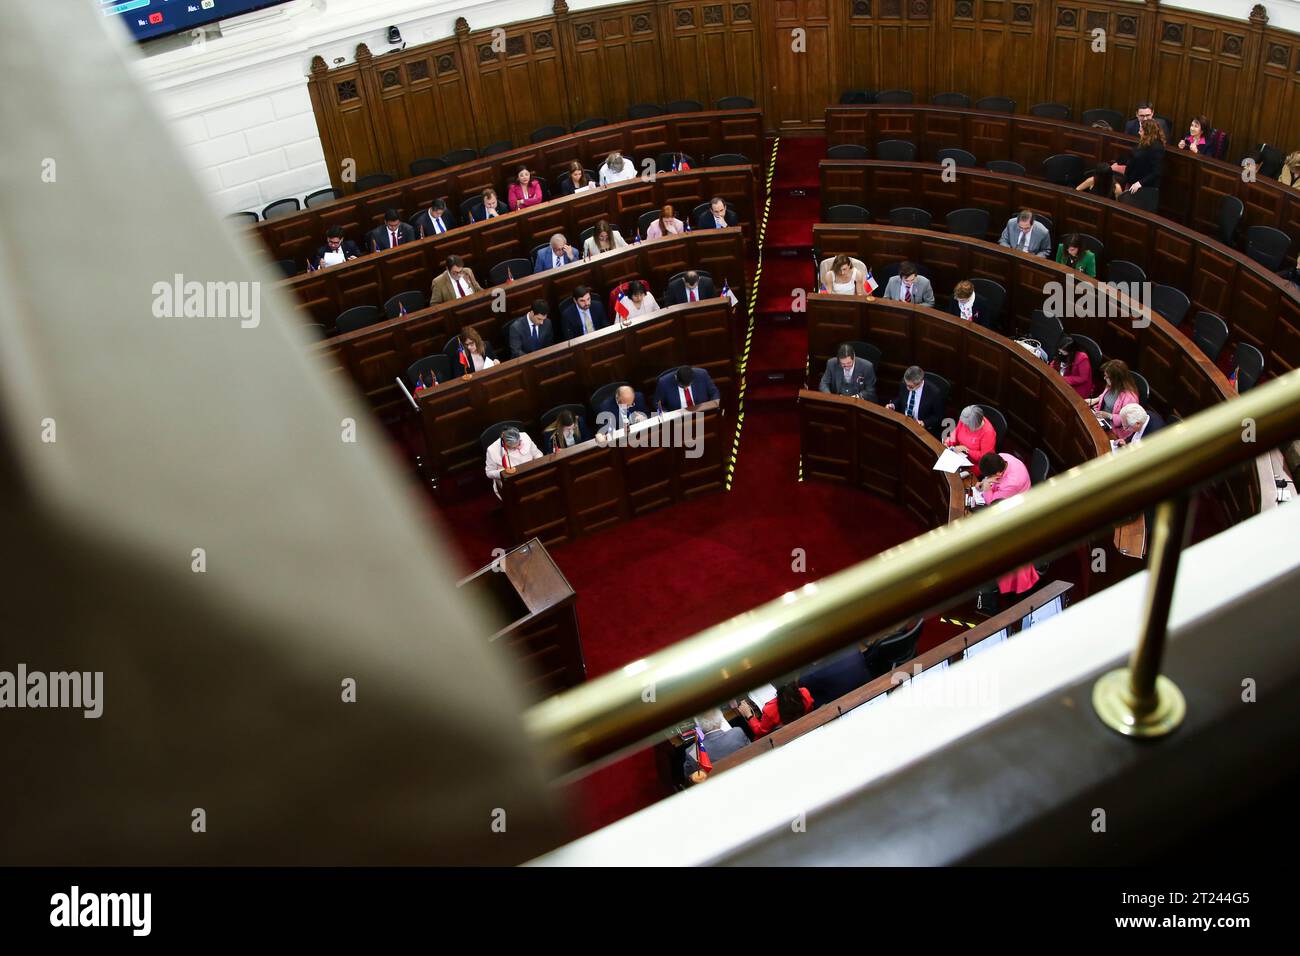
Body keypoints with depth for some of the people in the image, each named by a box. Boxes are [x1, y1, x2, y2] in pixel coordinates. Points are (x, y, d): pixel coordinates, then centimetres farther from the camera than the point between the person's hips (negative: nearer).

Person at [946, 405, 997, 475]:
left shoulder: (988, 432, -27)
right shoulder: (964, 420, -12)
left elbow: (984, 456, -21)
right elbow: (956, 431, 10)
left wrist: (965, 449, -23)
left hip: (976, 464, -6)